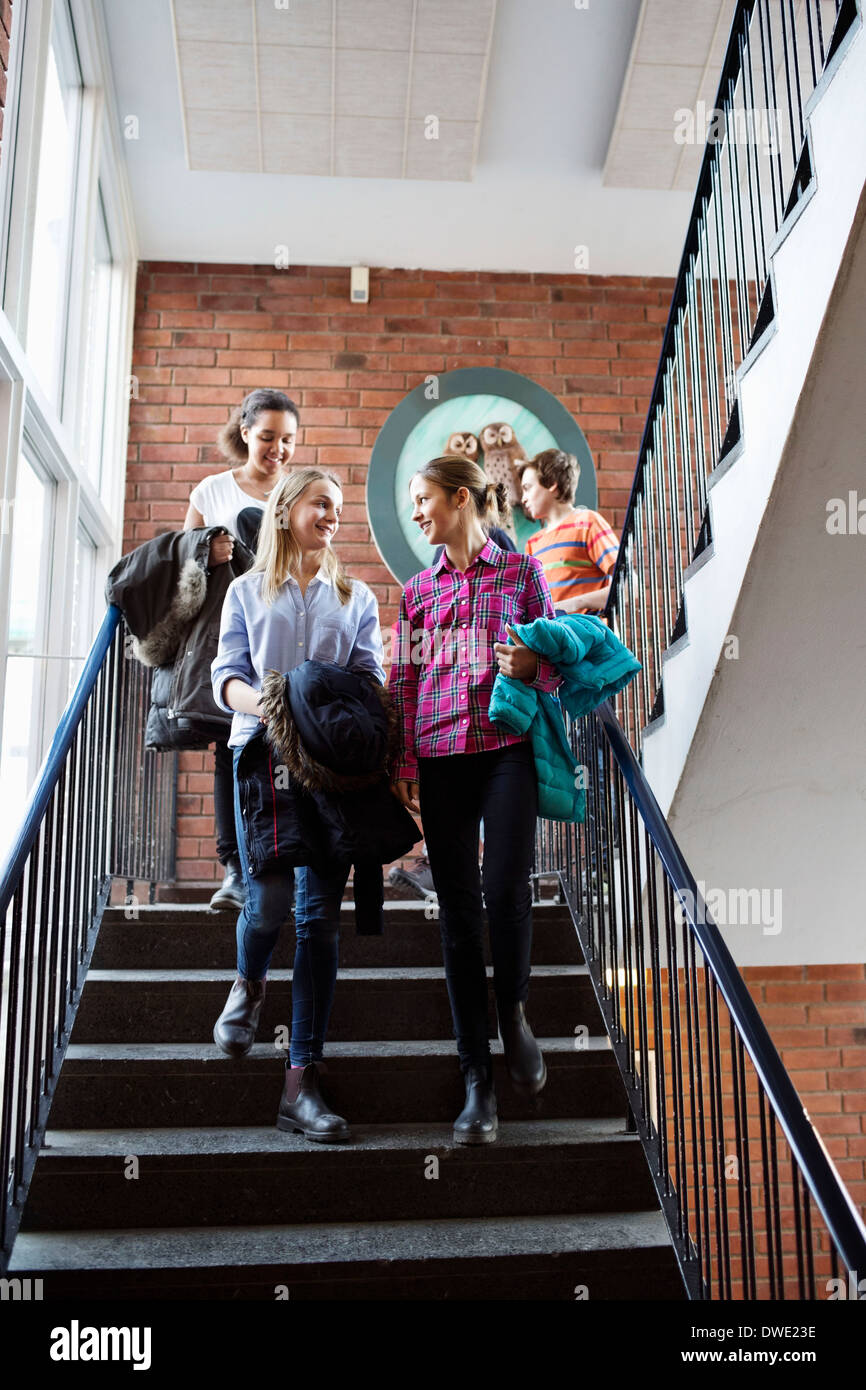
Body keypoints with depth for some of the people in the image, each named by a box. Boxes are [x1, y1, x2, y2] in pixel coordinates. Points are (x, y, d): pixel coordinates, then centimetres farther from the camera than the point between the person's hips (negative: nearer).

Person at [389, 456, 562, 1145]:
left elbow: (557, 661, 10)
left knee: (506, 889, -17)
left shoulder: (522, 572, 8)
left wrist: (532, 664, -13)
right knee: (458, 908, 1)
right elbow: (405, 681, 13)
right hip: (440, 756, 3)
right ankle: (478, 1082, 10)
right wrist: (404, 764, 5)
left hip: (508, 747, -3)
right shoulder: (418, 590, 16)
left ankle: (513, 1011, 17)